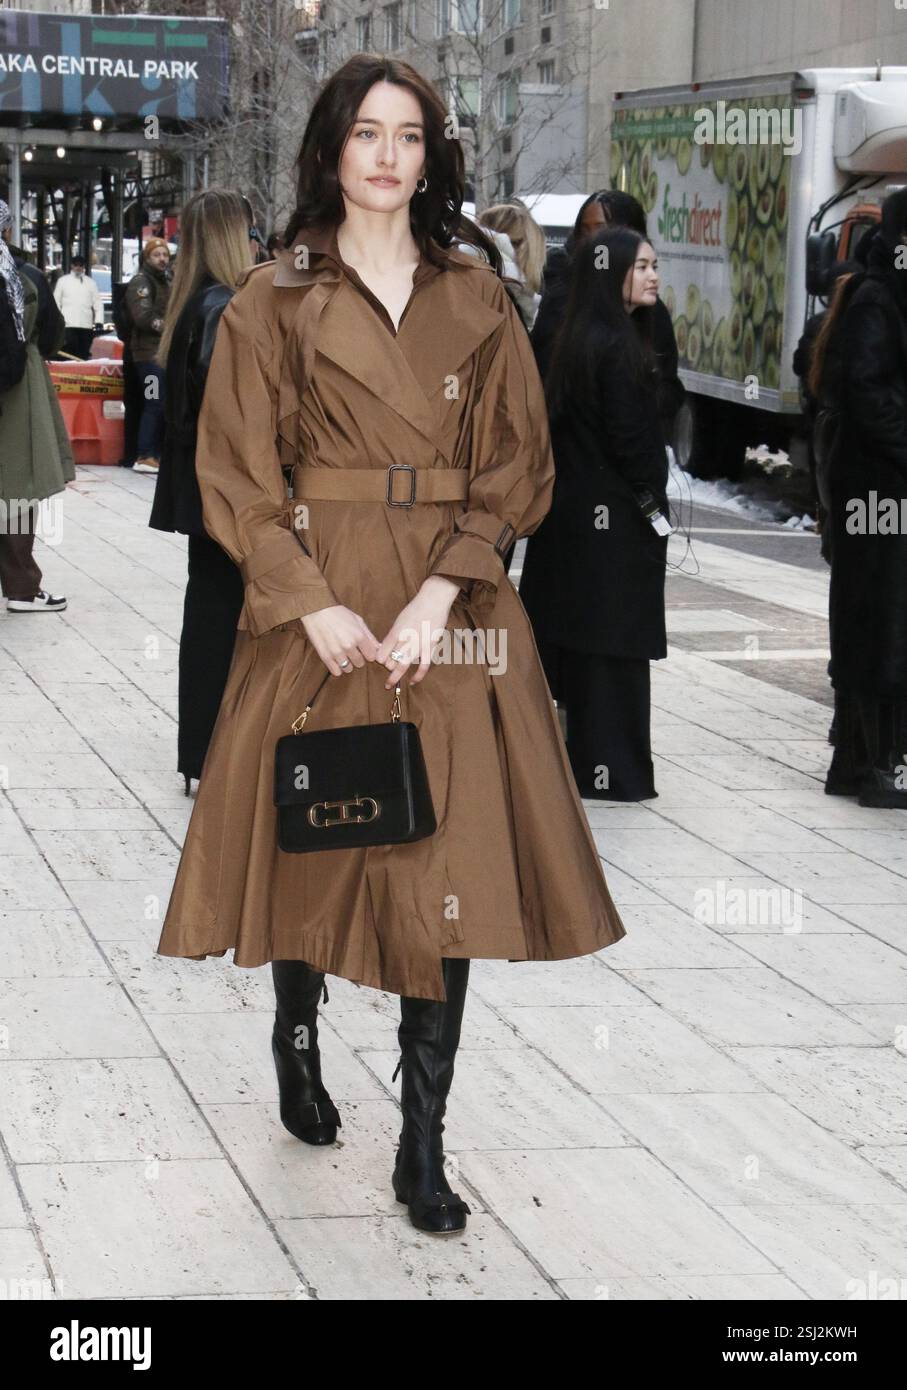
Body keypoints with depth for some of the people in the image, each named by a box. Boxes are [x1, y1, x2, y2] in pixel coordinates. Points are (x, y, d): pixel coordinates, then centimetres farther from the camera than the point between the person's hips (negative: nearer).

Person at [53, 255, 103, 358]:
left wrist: (99, 321, 0)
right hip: (69, 324, -2)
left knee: (84, 353, 4)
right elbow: (56, 302, 9)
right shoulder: (63, 281, 9)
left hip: (86, 325, 2)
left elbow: (98, 302, 11)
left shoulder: (90, 282, 14)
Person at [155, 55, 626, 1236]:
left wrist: (440, 594, -10)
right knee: (313, 838, 7)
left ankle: (424, 1148, -1)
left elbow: (513, 471, 4)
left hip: (451, 615, 1)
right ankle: (297, 1041, 35)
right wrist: (316, 607, -13)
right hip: (315, 610, -1)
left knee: (450, 866, -4)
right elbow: (239, 476, -1)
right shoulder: (273, 304, 2)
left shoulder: (477, 301, 7)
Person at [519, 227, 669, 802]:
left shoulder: (580, 339, 10)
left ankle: (582, 759, 20)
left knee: (578, 636, 13)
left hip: (575, 505, 9)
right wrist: (652, 506, -9)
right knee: (613, 641, -3)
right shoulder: (620, 347, -17)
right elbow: (629, 438, -20)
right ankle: (613, 769, 3)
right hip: (617, 518, -9)